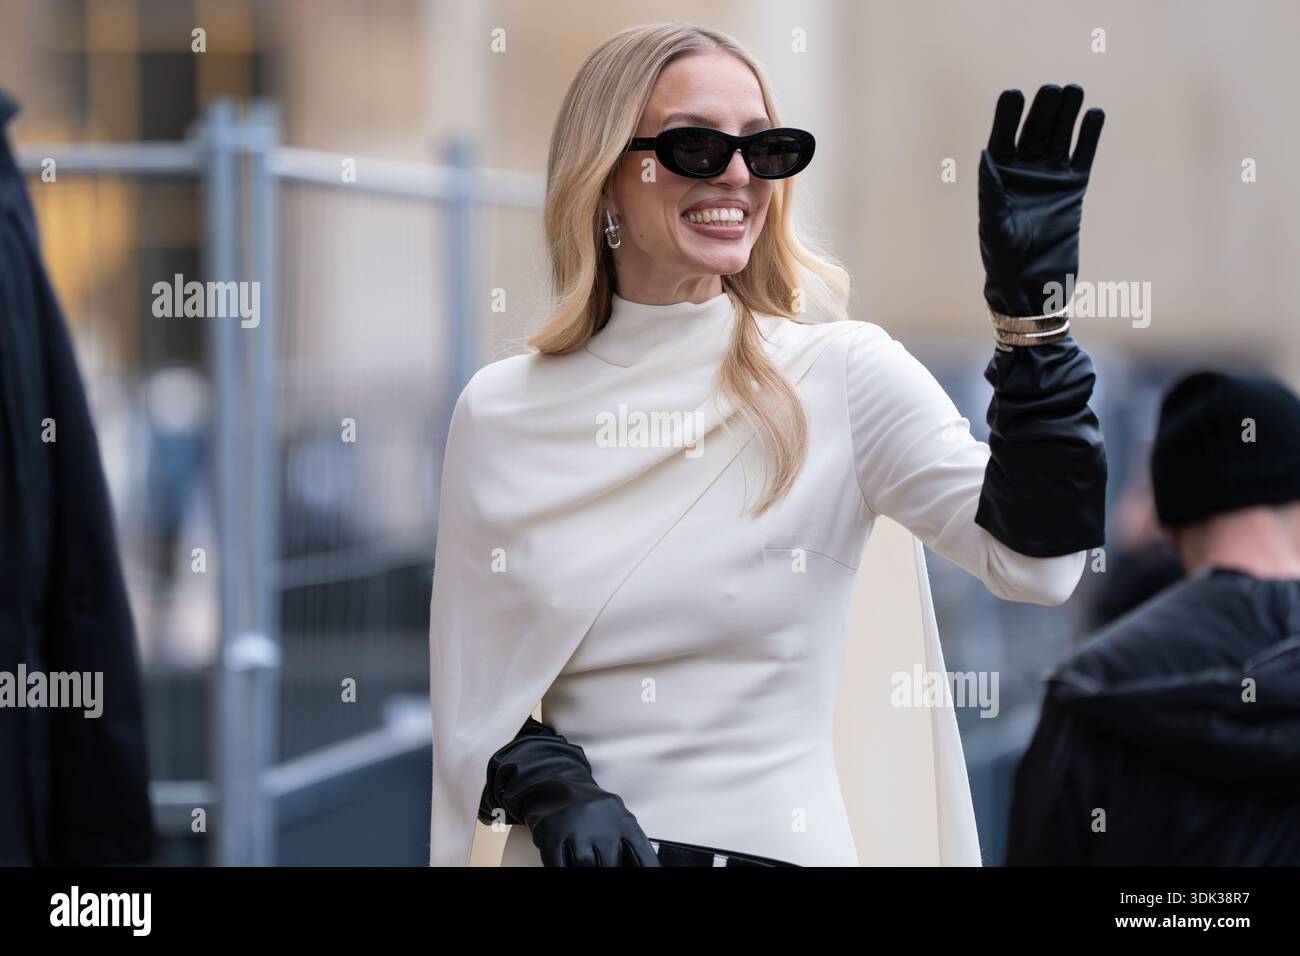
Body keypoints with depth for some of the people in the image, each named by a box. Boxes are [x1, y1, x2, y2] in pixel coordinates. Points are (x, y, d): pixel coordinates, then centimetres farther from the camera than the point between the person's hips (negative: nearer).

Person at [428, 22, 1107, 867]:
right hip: (571, 852, 1)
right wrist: (555, 794, -15)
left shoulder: (844, 375, -6)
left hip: (784, 844, -1)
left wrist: (1031, 301, -25)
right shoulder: (499, 412, -1)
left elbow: (1037, 558, -19)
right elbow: (472, 692, 4)